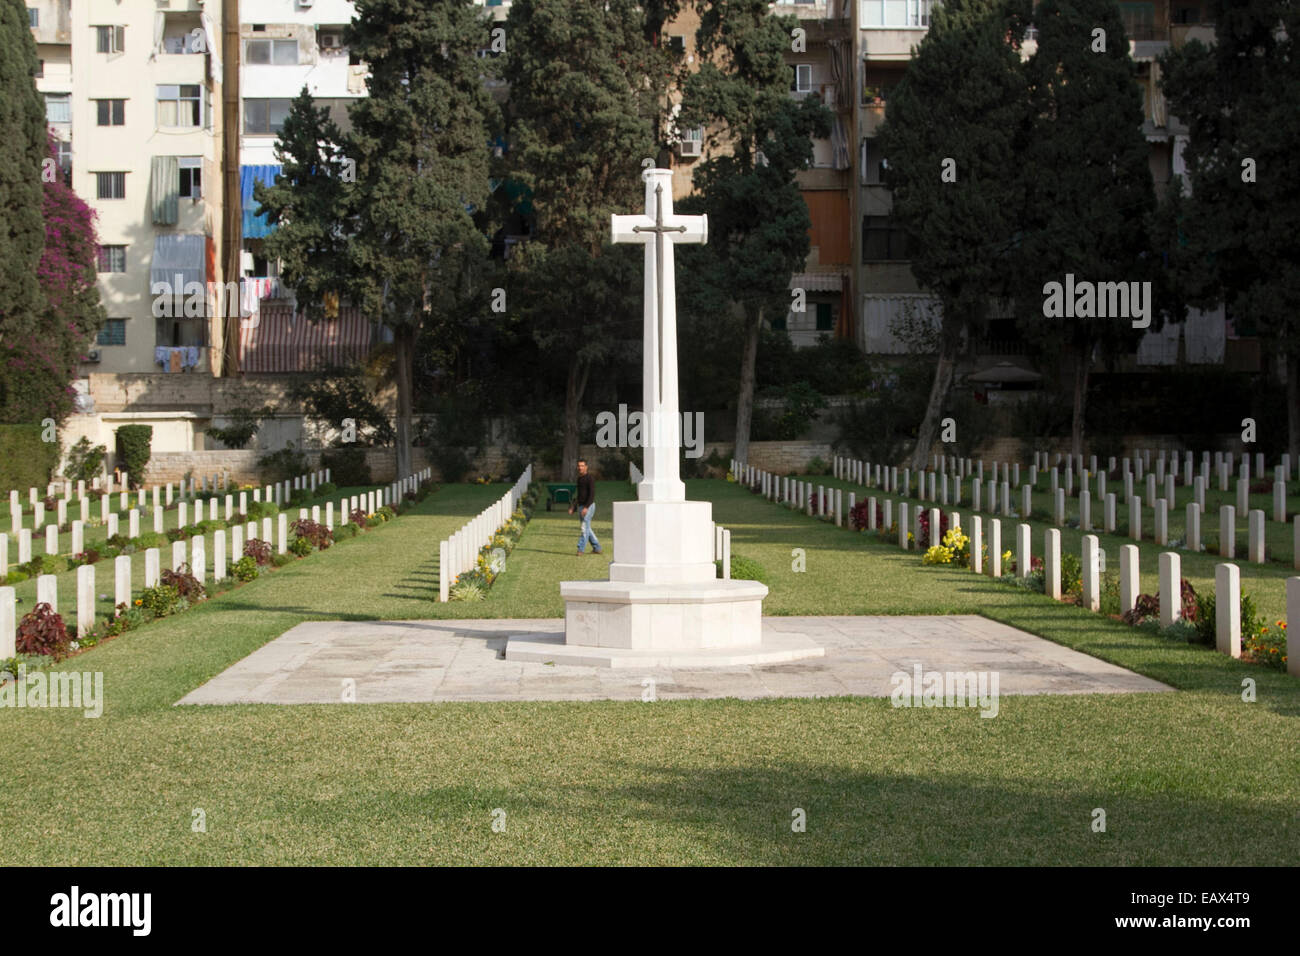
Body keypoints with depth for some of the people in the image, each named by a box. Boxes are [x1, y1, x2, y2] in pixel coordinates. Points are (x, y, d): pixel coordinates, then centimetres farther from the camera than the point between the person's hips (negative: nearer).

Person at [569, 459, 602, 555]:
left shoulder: (590, 479, -12)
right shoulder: (579, 479, 14)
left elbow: (592, 494, -21)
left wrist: (586, 507, -29)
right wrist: (573, 507, 16)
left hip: (589, 506, -9)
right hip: (581, 506, 9)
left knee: (584, 527, -14)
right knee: (587, 529, 11)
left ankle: (581, 549, -17)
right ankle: (596, 548, 18)